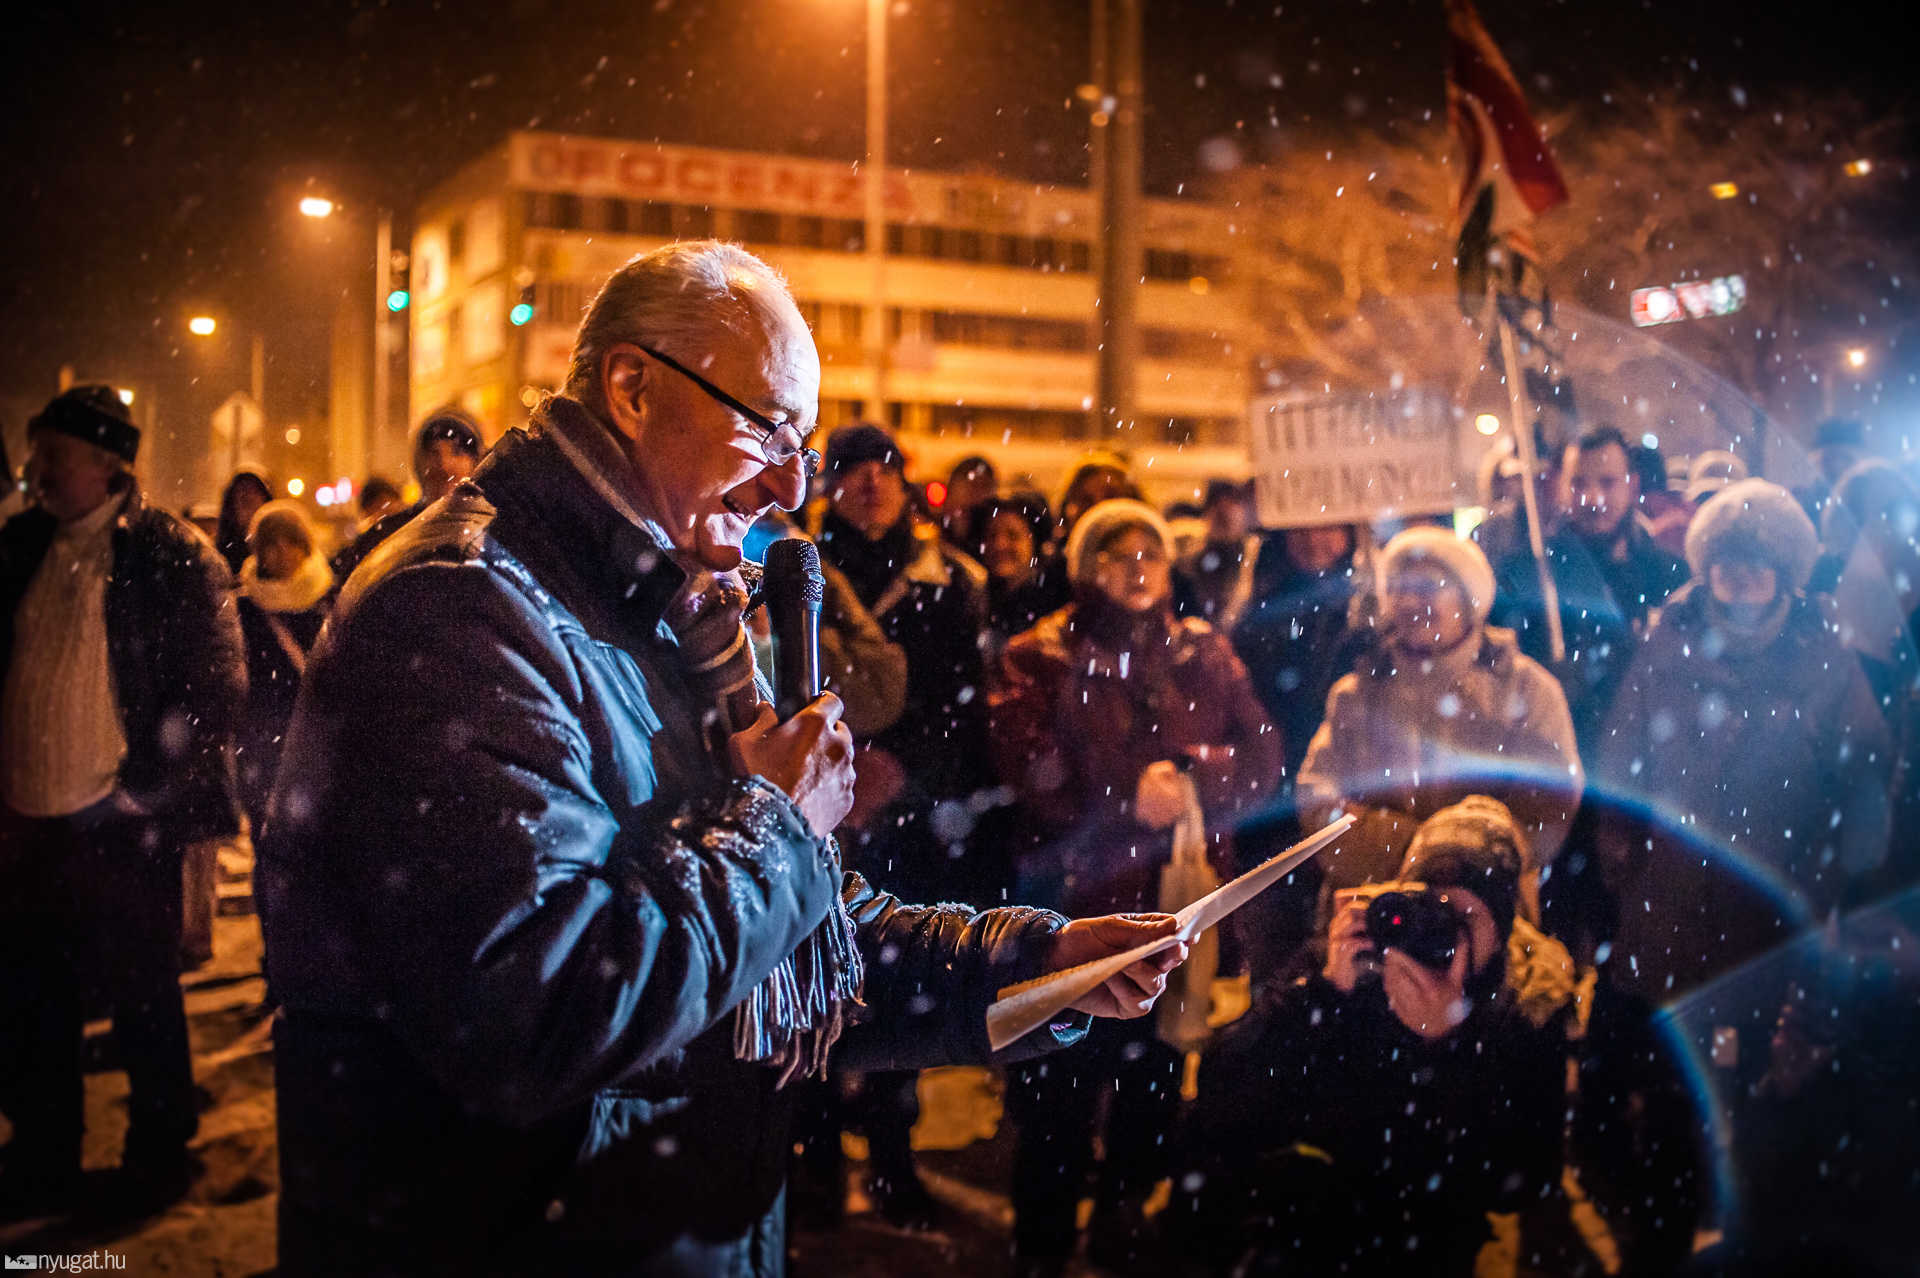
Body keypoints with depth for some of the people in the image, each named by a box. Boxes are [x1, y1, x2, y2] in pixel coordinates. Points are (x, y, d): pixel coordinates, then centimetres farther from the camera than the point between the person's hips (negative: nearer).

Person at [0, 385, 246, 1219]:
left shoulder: (171, 556, -7)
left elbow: (217, 683, -9)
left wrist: (145, 791, -11)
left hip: (119, 832, -5)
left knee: (143, 1005, 9)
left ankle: (159, 1158, 26)